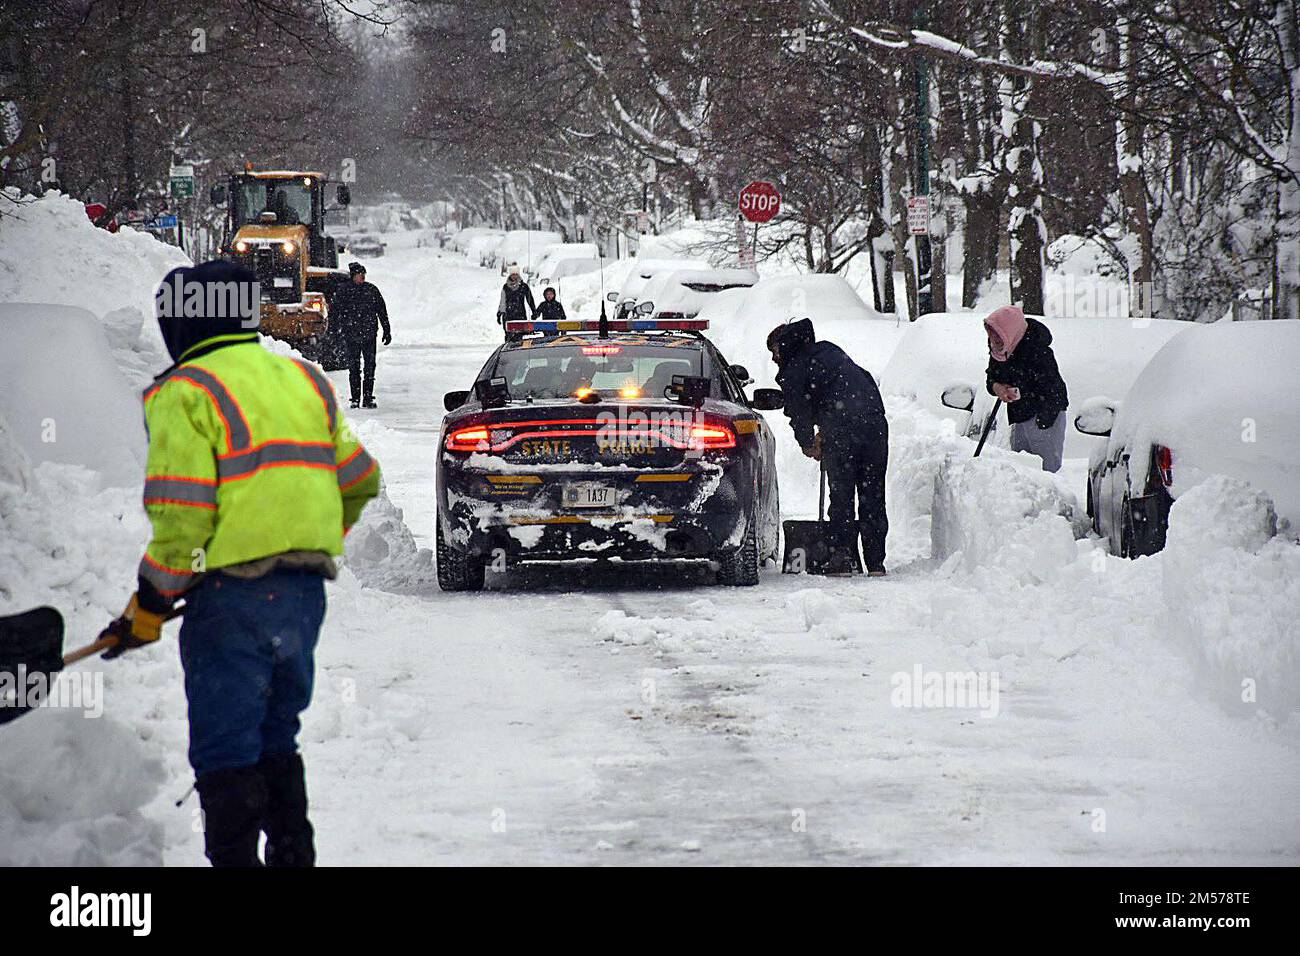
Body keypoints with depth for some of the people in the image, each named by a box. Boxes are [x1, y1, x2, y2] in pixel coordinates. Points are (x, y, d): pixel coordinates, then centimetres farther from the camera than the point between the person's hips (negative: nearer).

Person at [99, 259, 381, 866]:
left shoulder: (186, 392, -8)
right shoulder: (303, 380, 14)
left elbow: (183, 517, -15)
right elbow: (359, 481, 20)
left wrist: (148, 609, -7)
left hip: (233, 596, -7)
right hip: (306, 593, 7)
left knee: (225, 753, -2)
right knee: (276, 743, 19)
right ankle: (292, 856, 22)